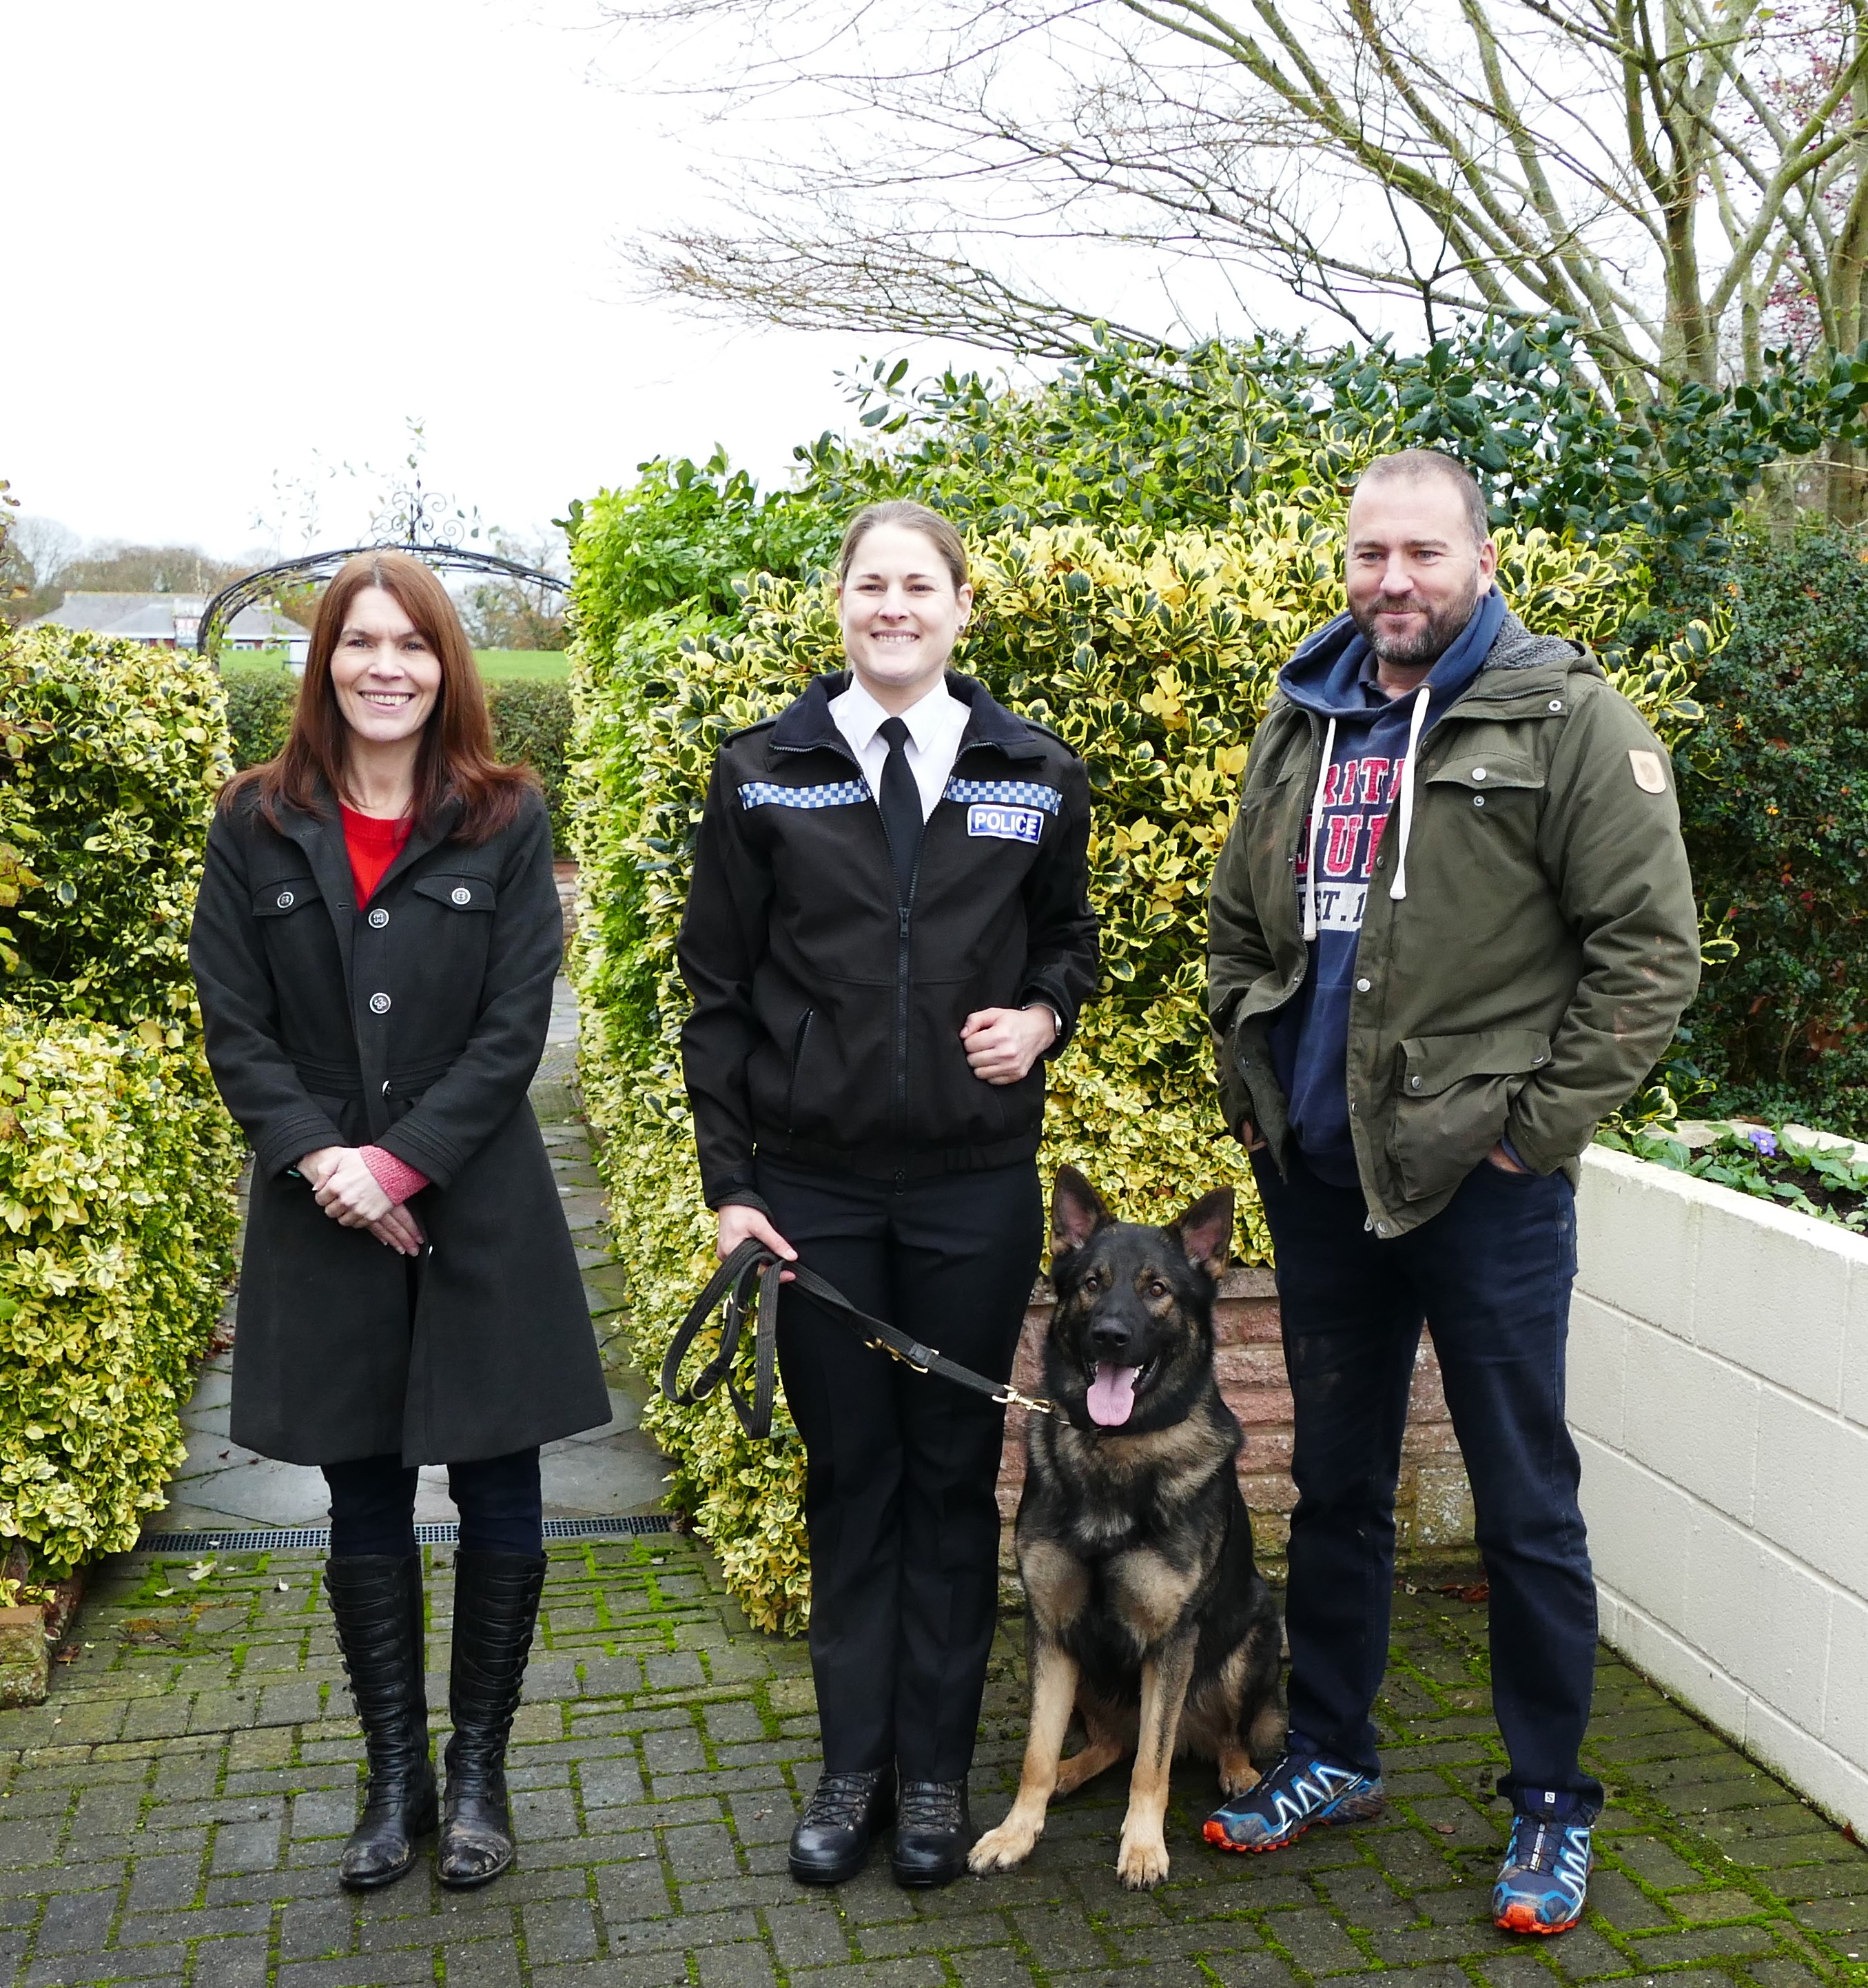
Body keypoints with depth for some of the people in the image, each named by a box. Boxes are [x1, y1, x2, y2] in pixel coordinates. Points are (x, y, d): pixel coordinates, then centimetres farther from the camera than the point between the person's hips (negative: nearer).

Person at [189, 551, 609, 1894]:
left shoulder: (507, 821, -2)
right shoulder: (257, 825, 3)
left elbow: (515, 1027, -7)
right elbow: (234, 1025, 0)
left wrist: (402, 1159, -15)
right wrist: (315, 1156, -14)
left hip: (481, 1210, -1)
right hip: (324, 1217, 2)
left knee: (500, 1506, 5)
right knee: (366, 1510, 12)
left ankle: (479, 1771, 23)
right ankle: (395, 1779, 26)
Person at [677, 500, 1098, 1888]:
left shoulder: (1038, 777, 4)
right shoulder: (763, 774, 1)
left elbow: (1070, 933, 18)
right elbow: (718, 990, 2)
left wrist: (1044, 1015, -5)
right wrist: (730, 1182, -2)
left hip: (977, 1184, 1)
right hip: (813, 1184, 0)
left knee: (955, 1472, 8)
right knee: (848, 1472, 8)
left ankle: (938, 1770, 23)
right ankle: (854, 1765, 23)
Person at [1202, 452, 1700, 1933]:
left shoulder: (1570, 721, -8)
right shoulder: (1305, 722, 10)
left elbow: (1651, 948, -11)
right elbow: (1240, 923, 19)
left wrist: (1542, 1119, -12)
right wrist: (1253, 1081, 10)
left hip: (1483, 1181, -5)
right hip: (1318, 1171, 6)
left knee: (1526, 1508, 5)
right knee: (1336, 1487, 17)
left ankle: (1554, 1807, 24)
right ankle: (1331, 1756, 35)